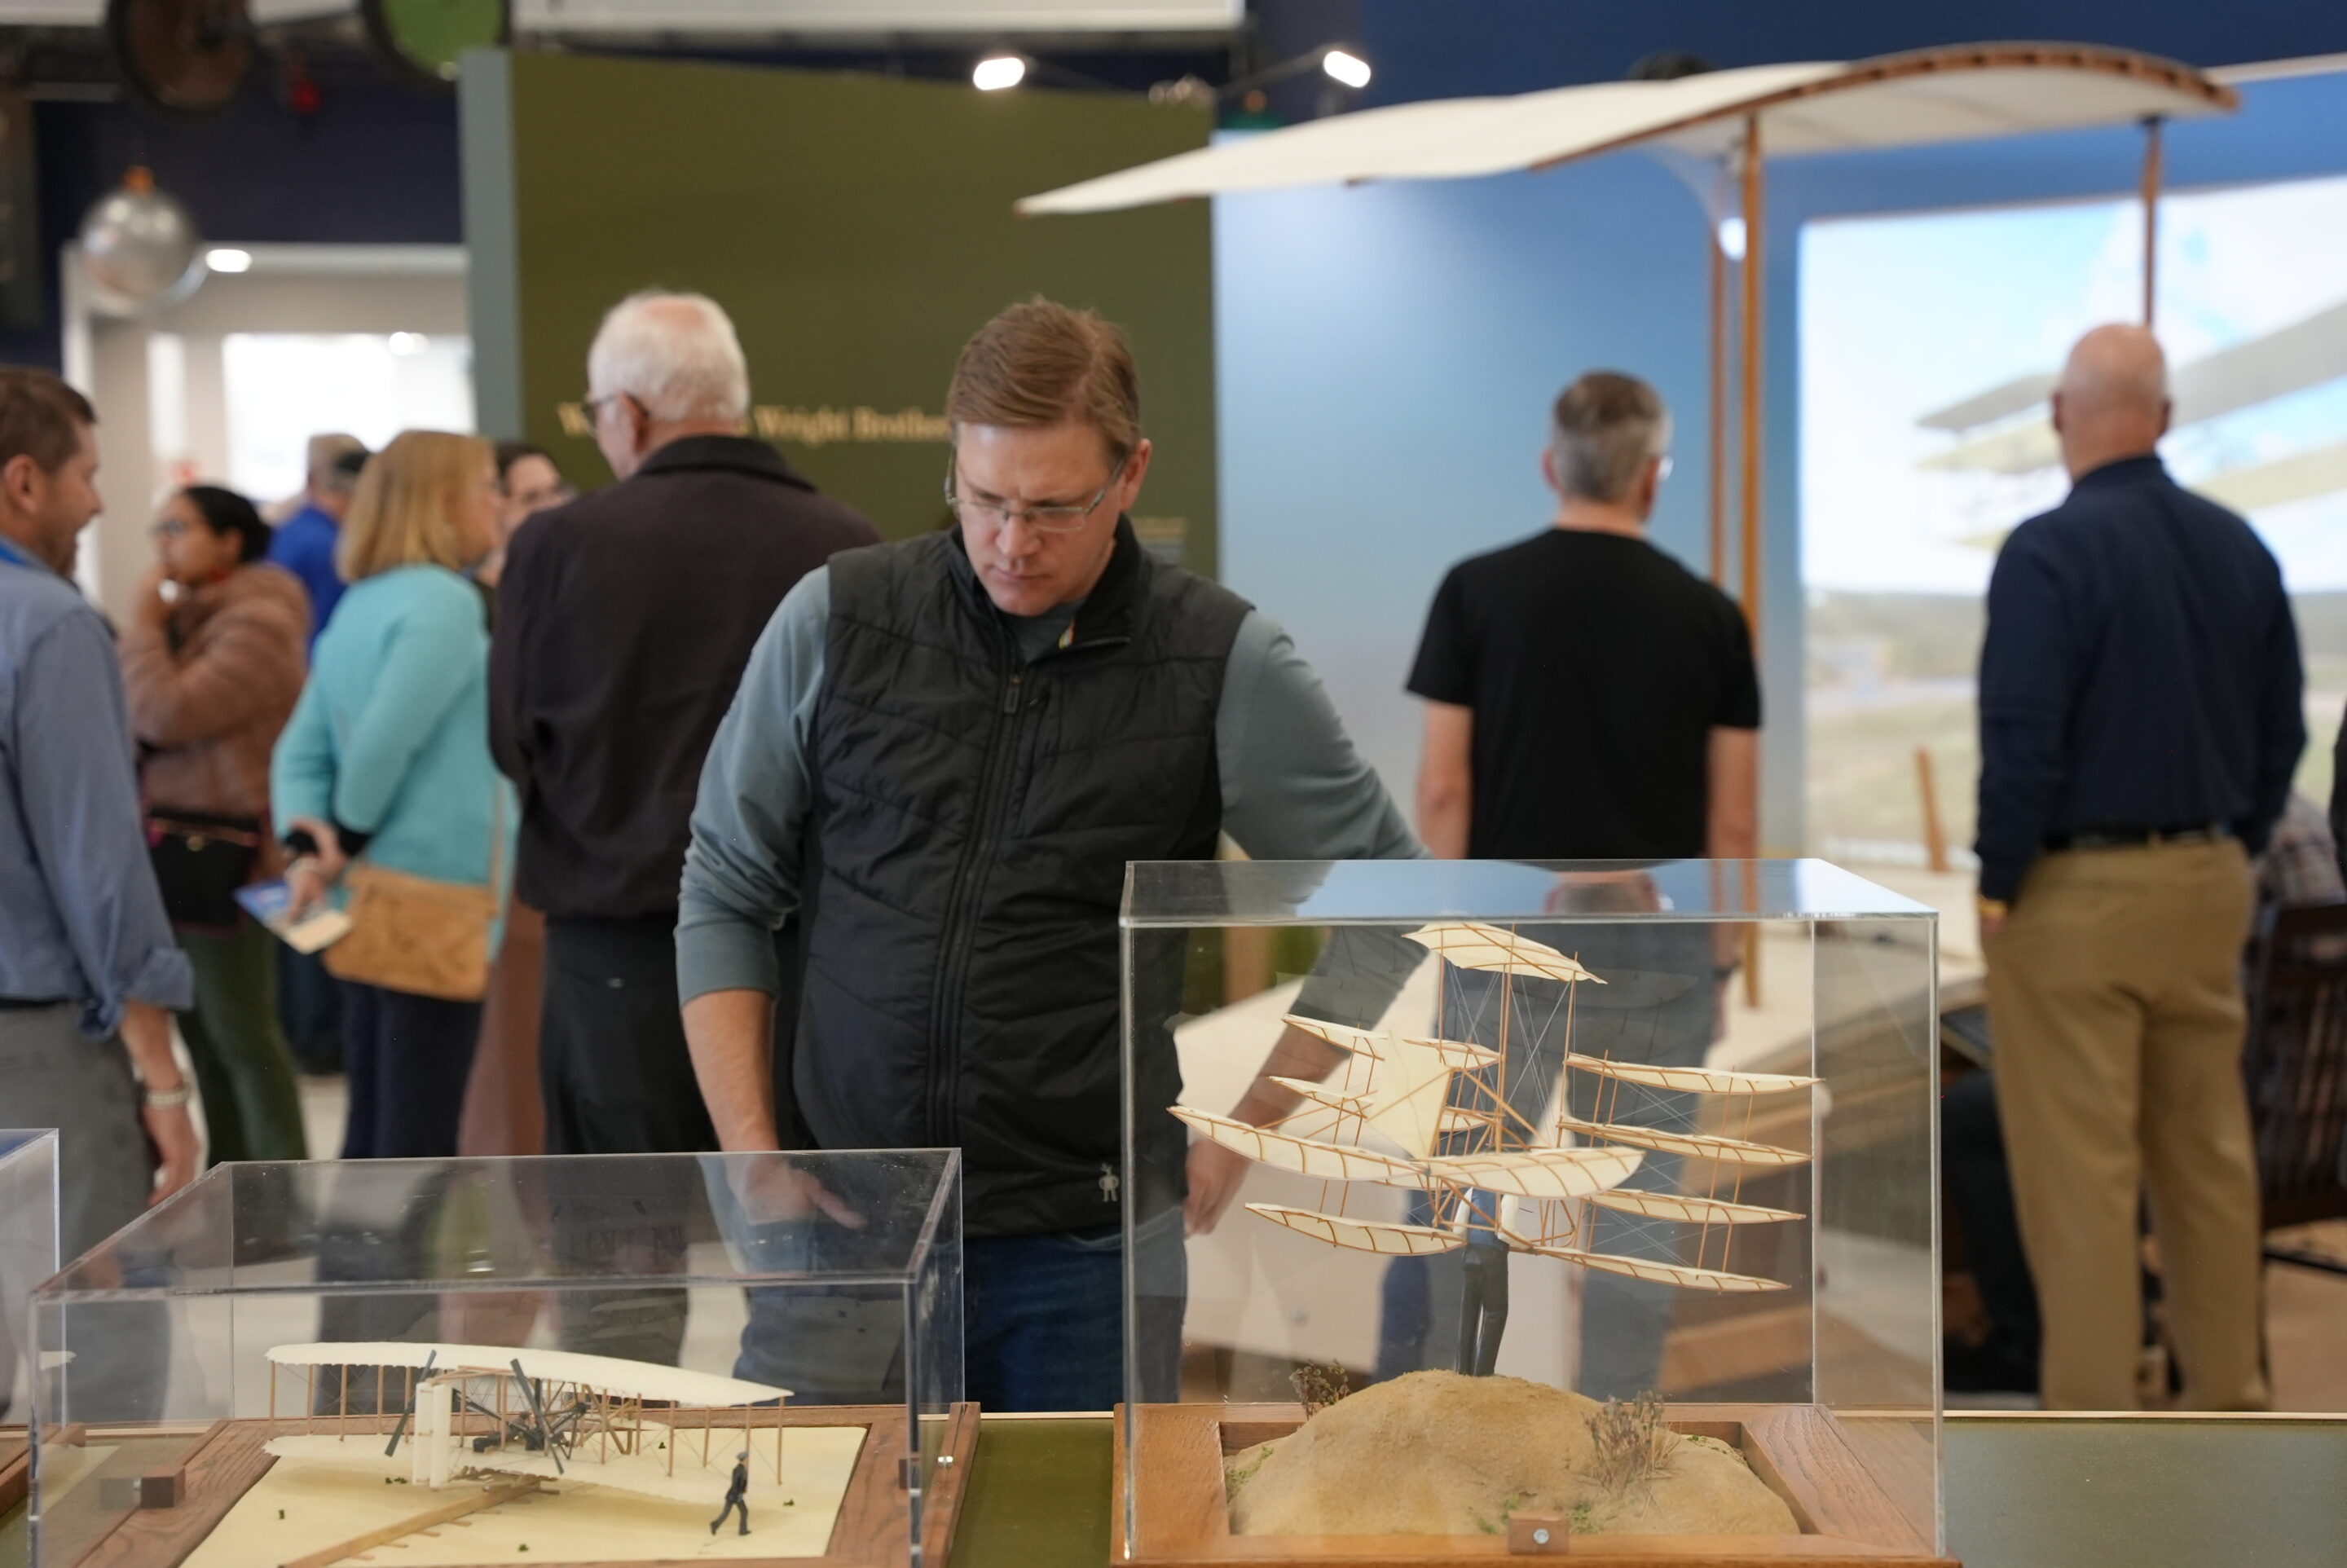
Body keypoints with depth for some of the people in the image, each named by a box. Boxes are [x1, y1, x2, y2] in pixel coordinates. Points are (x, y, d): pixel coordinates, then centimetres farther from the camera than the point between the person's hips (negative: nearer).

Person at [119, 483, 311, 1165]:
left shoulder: (258, 623, -14)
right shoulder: (191, 616, 15)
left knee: (240, 1031, -4)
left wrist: (143, 624, -11)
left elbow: (168, 714, -22)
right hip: (181, 848, 9)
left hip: (224, 852, -9)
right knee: (200, 1027, 13)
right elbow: (148, 724, 18)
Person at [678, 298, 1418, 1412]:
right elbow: (725, 896, 8)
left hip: (1084, 1252, -1)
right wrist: (750, 1154, 1)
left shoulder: (1223, 665, -5)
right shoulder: (832, 621, 0)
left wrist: (1247, 1130, 2)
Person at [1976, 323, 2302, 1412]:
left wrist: (1997, 885, -8)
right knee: (2210, 1154, 15)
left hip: (2075, 890, -6)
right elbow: (2282, 731, 10)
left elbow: (2022, 740, -18)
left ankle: (2093, 1422, 5)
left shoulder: (2051, 549, -15)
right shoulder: (2239, 547, 5)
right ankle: (2228, 1395, 24)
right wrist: (2233, 851, 18)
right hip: (2206, 882, 7)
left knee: (2080, 1171, 0)